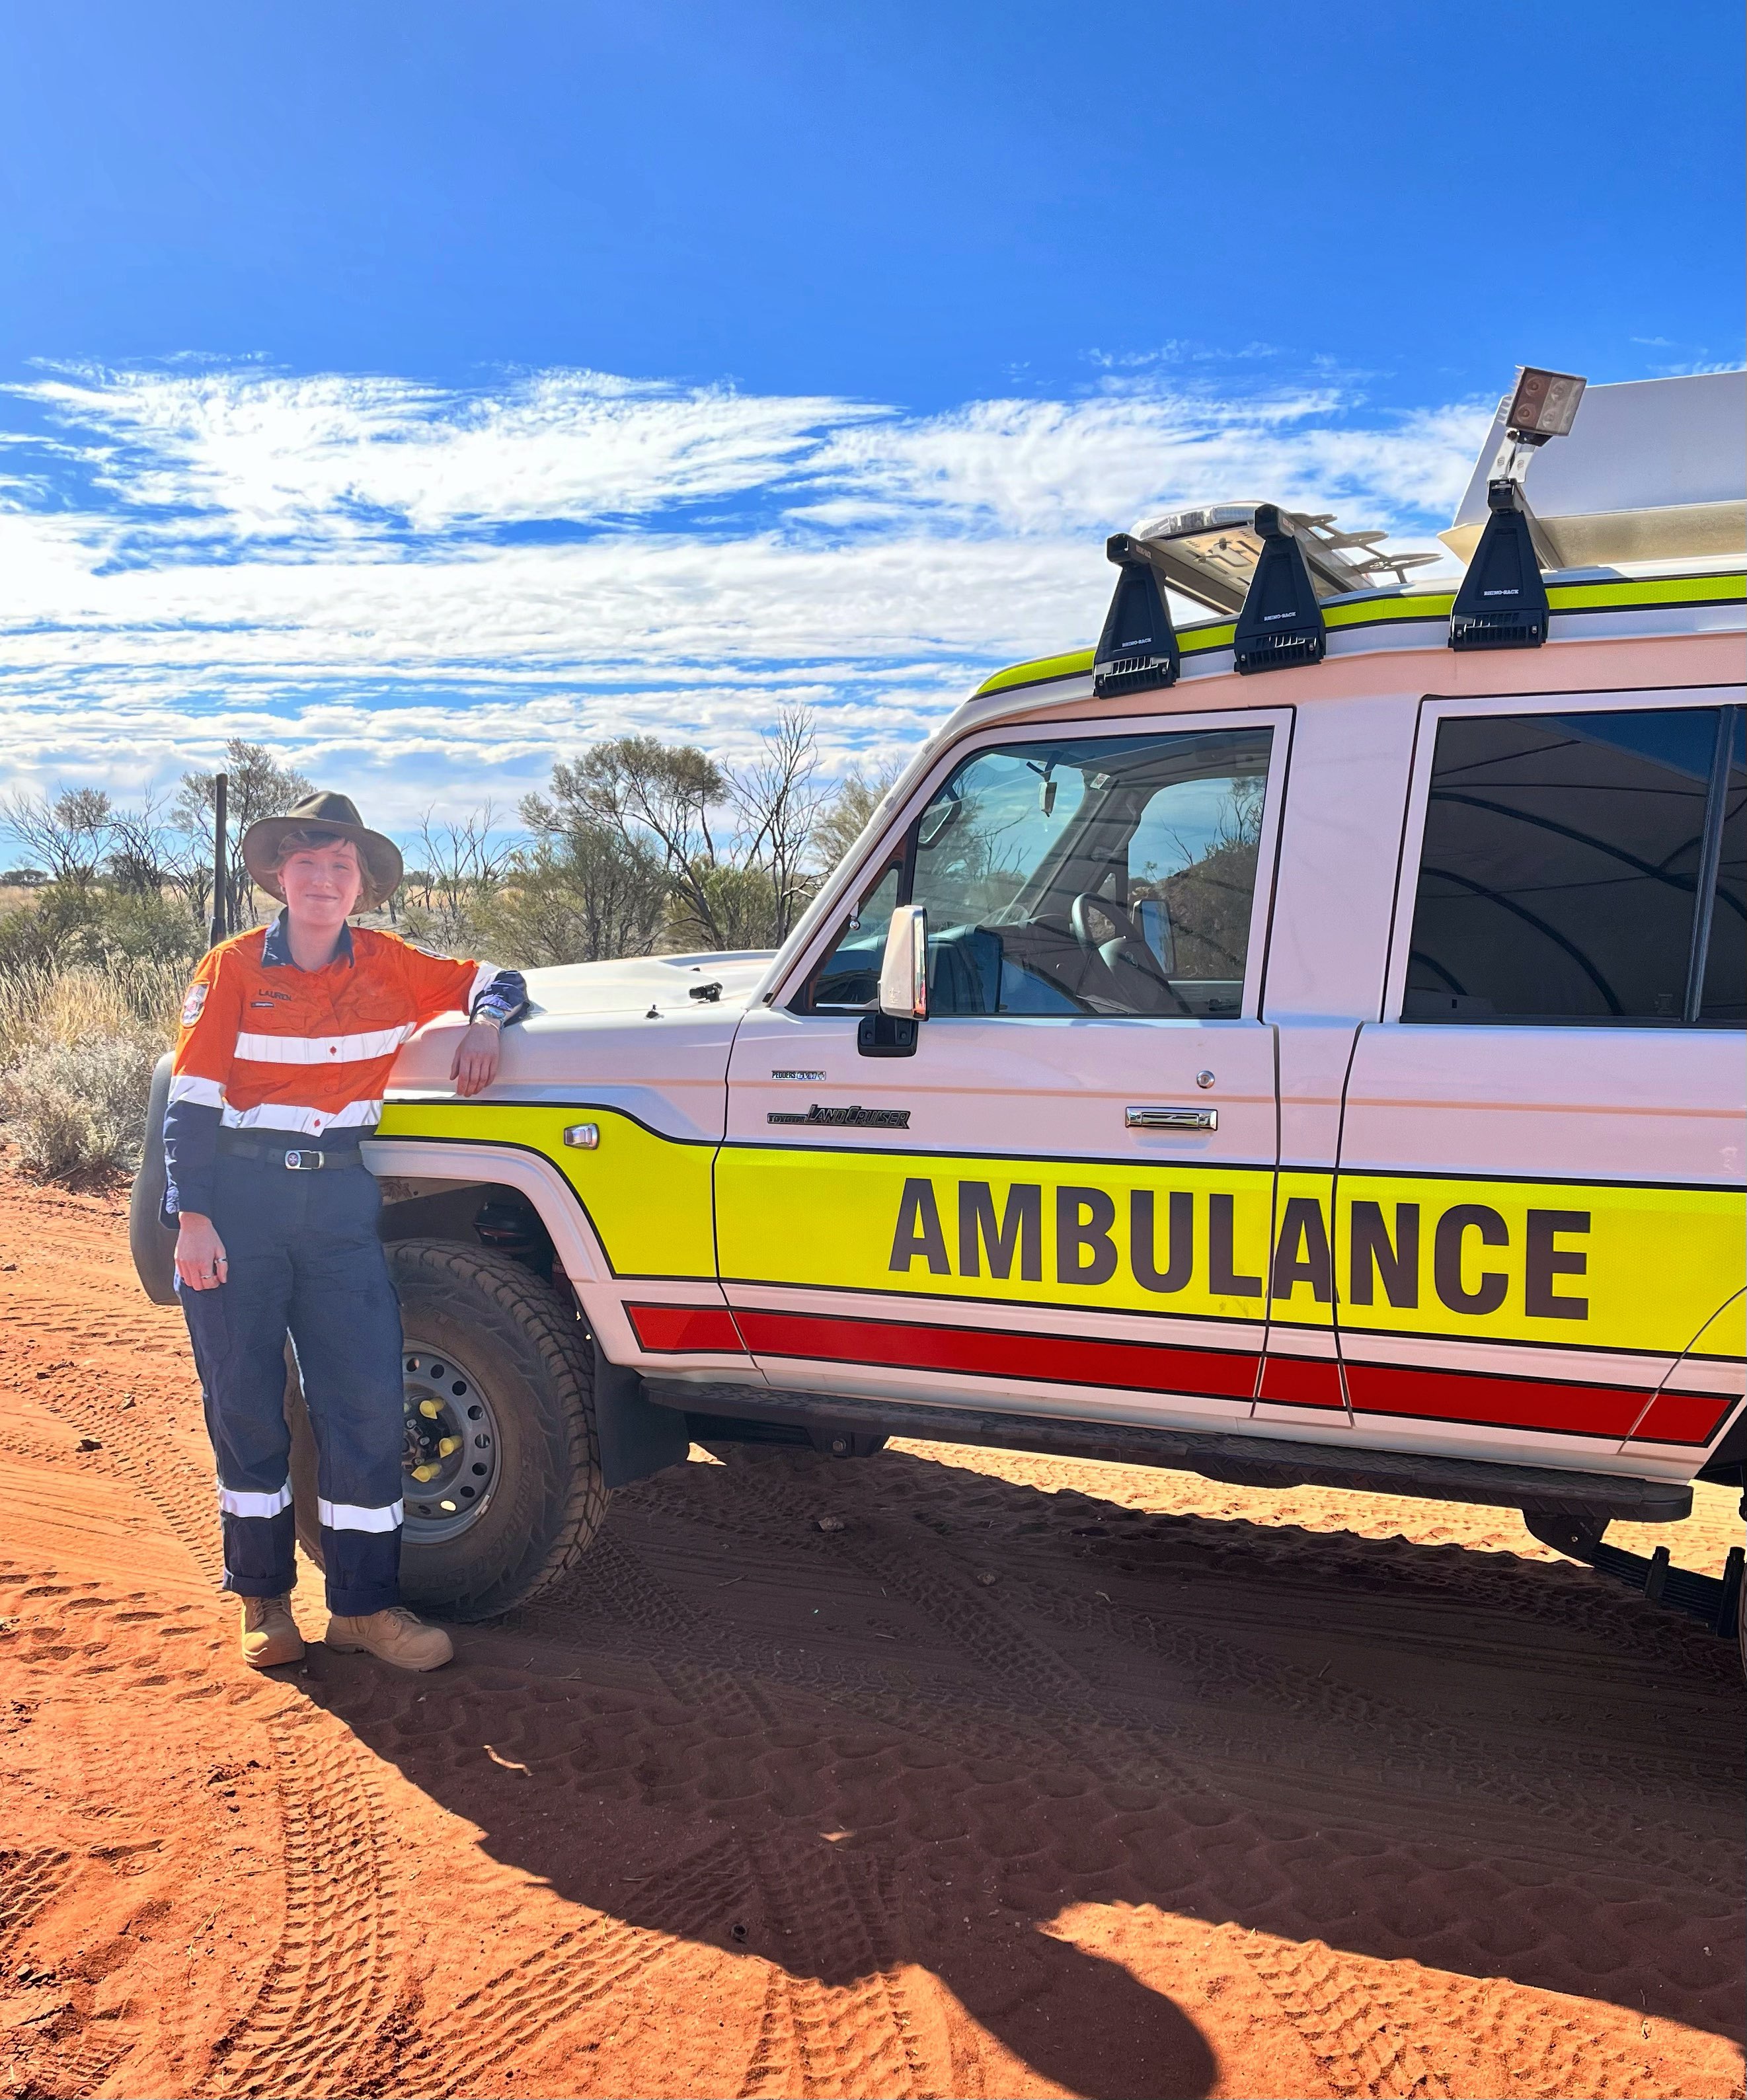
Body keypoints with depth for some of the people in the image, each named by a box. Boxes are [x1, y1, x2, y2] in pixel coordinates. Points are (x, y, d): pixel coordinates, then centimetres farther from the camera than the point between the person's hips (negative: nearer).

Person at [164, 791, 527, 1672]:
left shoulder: (387, 966, 5)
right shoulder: (233, 968, -2)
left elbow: (491, 978, 19)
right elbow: (192, 1099, -3)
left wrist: (485, 1021, -4)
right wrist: (192, 1218, -10)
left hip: (339, 1200, 2)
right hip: (239, 1198, -2)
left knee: (366, 1399, -3)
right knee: (244, 1401, 6)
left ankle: (364, 1604, 9)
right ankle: (263, 1599, 21)